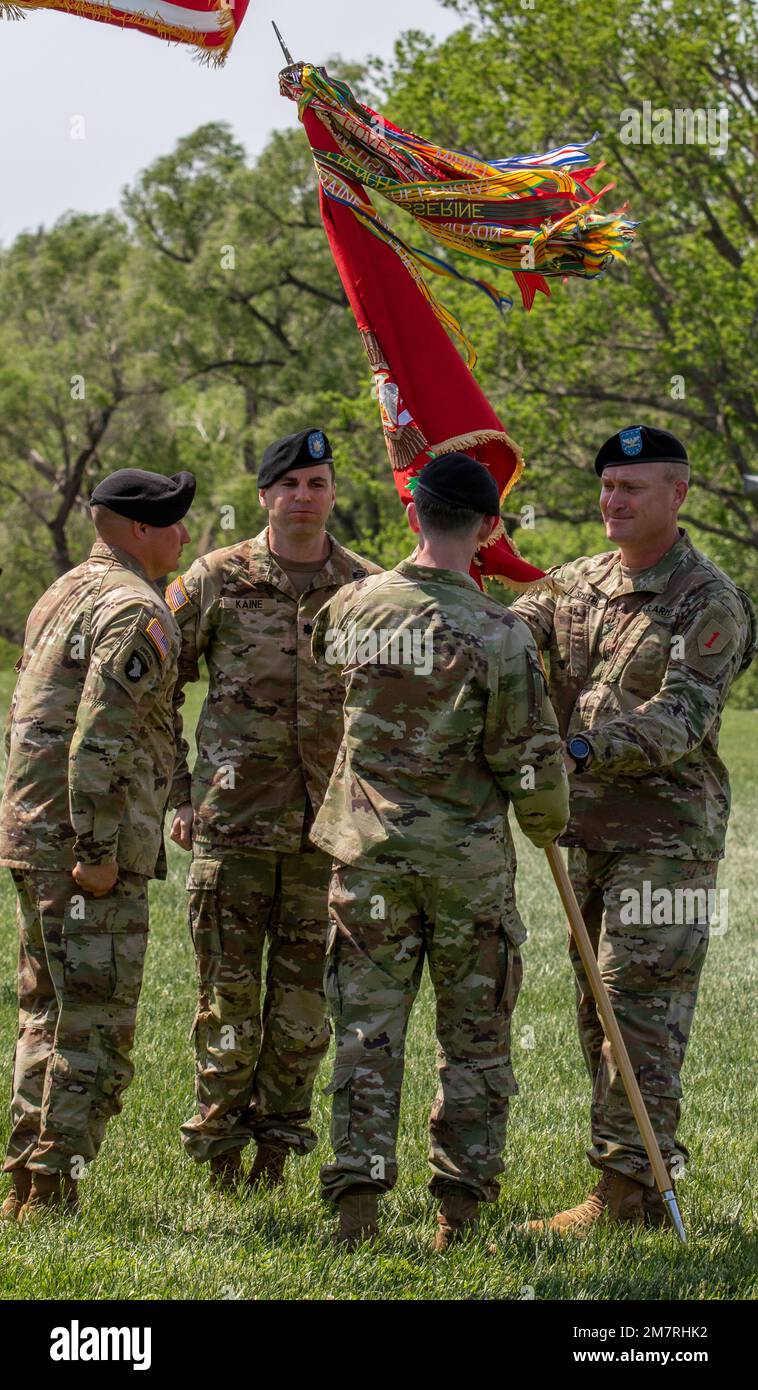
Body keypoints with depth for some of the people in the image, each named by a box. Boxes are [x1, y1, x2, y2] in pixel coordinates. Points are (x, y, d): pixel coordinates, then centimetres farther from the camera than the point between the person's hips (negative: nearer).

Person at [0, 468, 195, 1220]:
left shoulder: (65, 594, 17)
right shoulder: (135, 611, -13)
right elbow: (102, 736, -22)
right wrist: (99, 852, -20)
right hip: (83, 848, -10)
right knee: (95, 1030, -5)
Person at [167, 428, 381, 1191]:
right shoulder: (216, 580, 0)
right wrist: (177, 792, 3)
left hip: (328, 831, 2)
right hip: (231, 823, -2)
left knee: (305, 1000, 6)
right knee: (227, 996, 2)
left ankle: (277, 1146, 18)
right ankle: (218, 1152, 12)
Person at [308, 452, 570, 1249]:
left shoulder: (352, 608, -3)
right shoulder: (499, 635, -15)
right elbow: (533, 765, -12)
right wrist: (548, 825, 9)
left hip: (367, 852, 3)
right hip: (469, 861, -3)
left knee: (366, 1030, 7)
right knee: (474, 1040, 10)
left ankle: (357, 1201, 3)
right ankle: (459, 1208, 11)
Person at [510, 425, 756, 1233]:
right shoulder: (582, 583, 13)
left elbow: (685, 718, -20)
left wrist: (587, 747, -32)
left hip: (666, 835, -8)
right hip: (592, 830, 8)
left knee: (641, 1009, -10)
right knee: (597, 1006, 12)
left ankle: (629, 1192, -9)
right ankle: (652, 1166, 21)